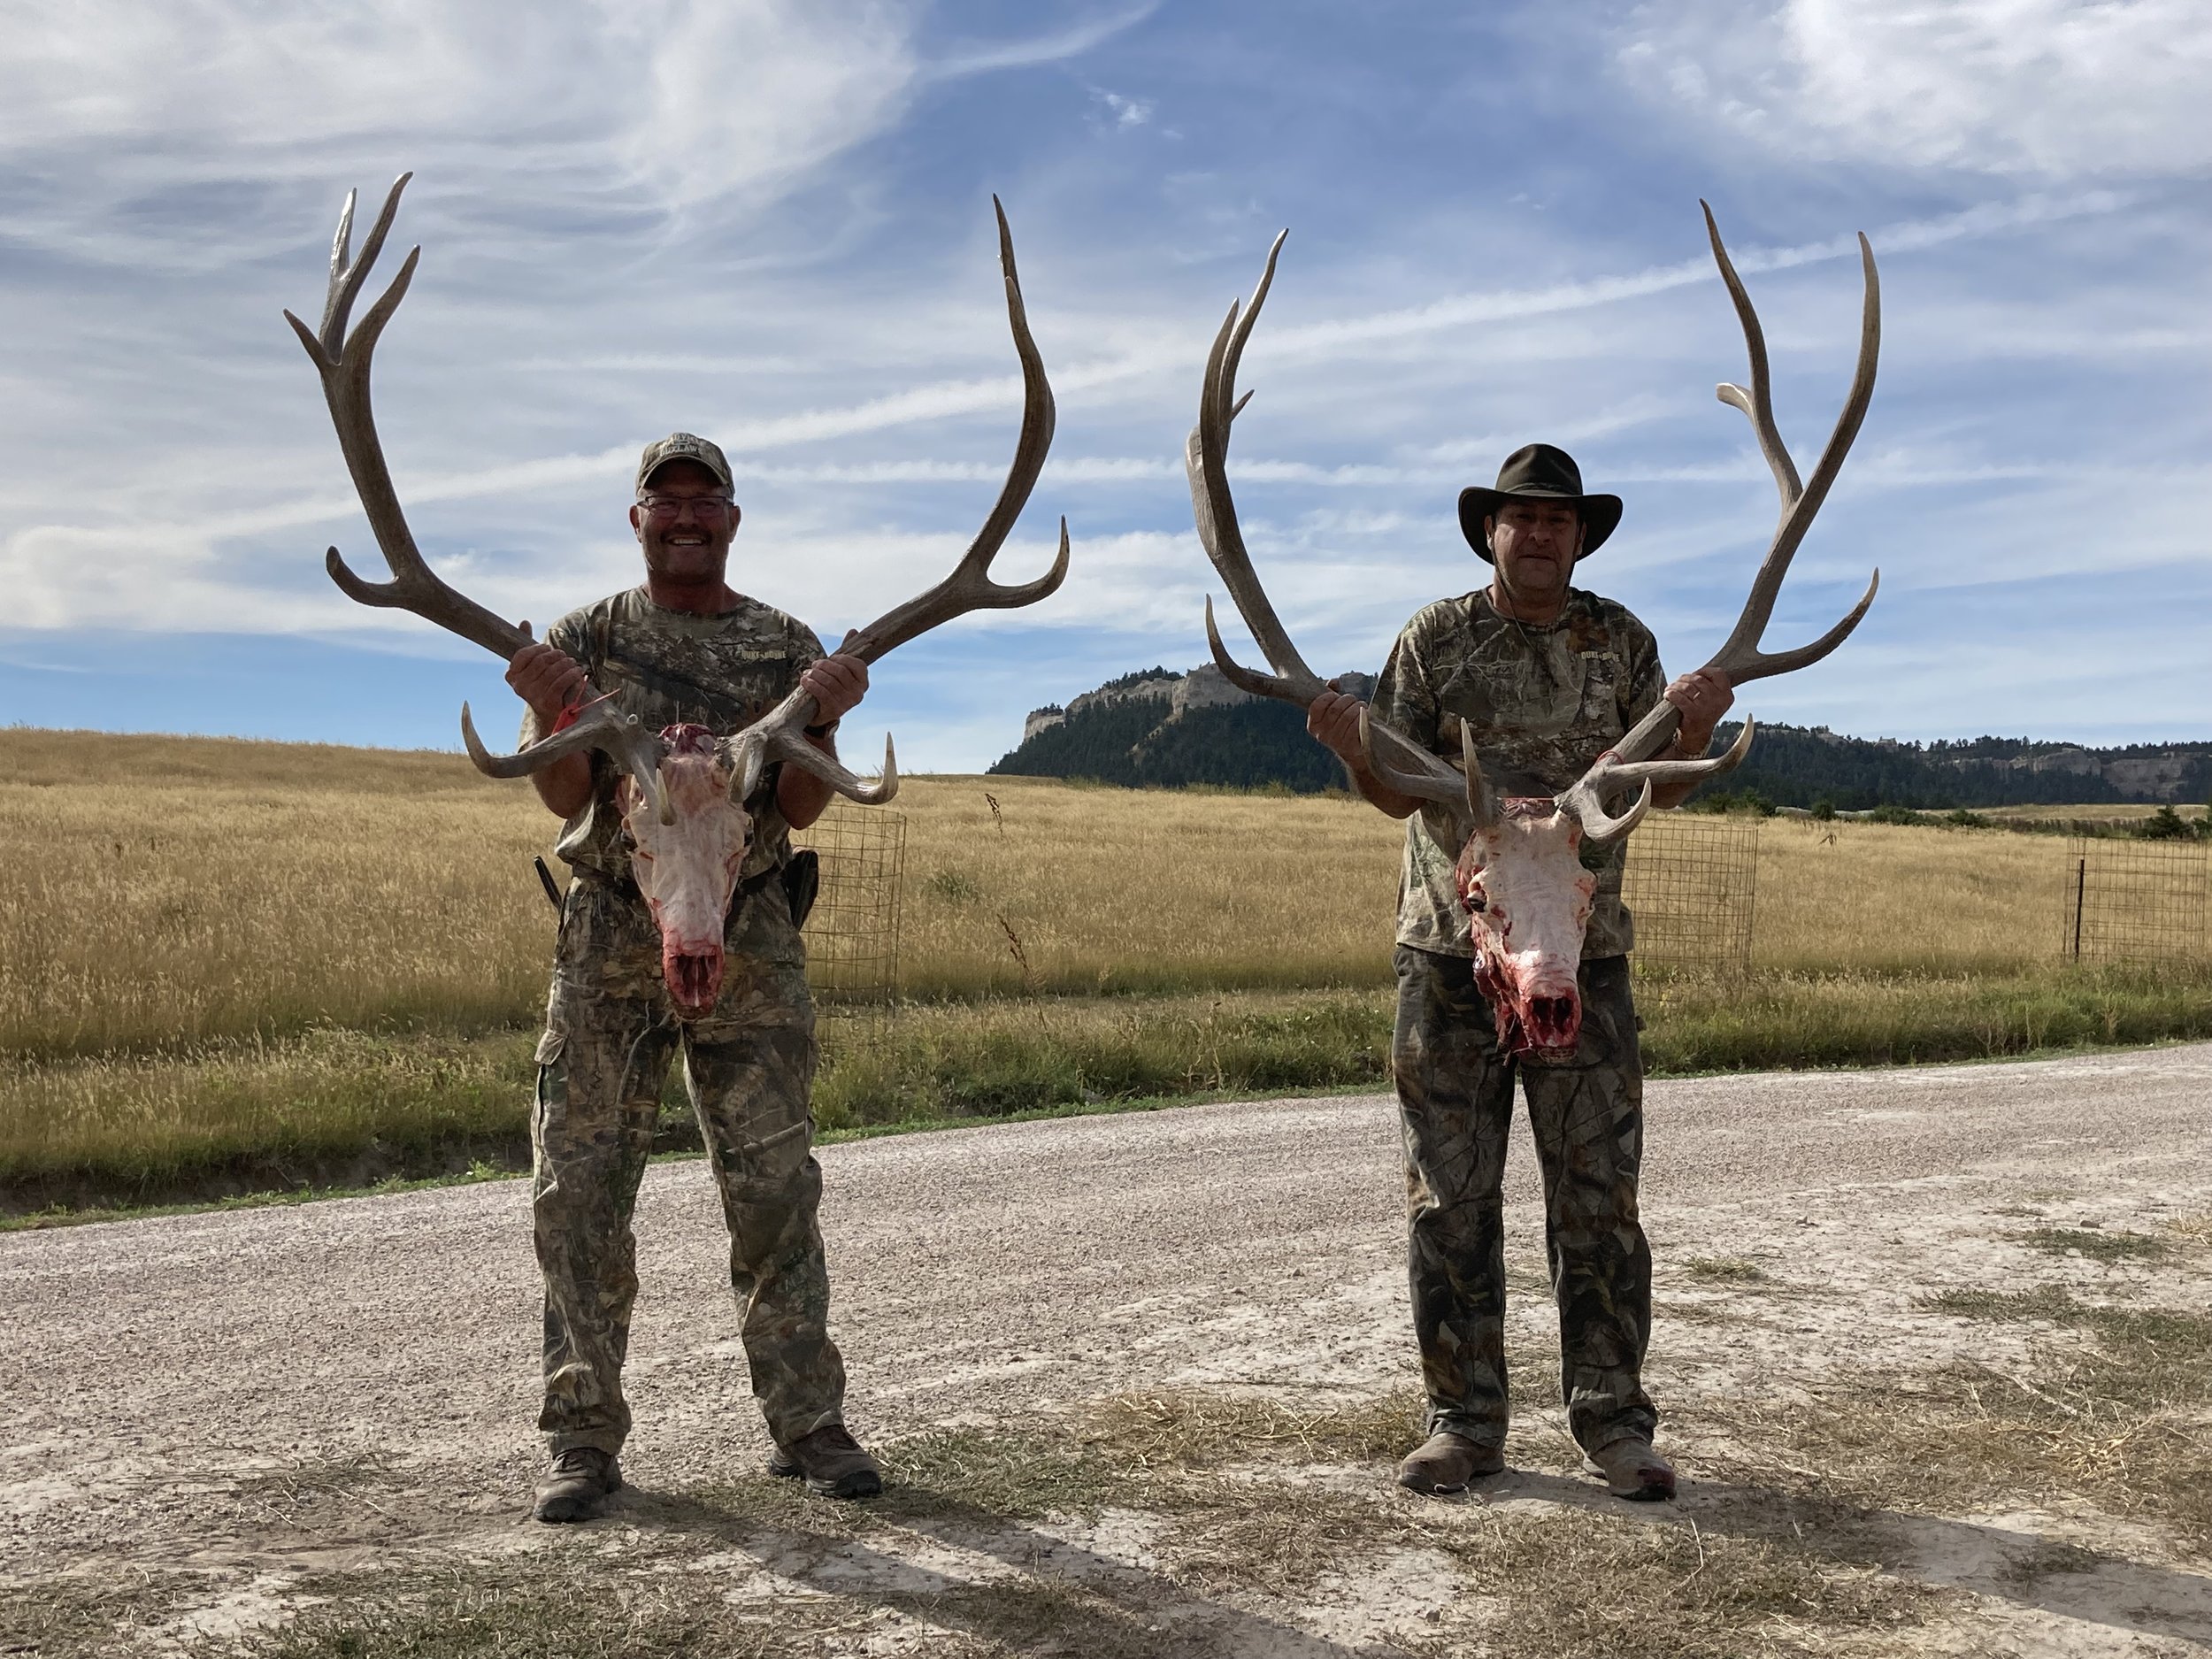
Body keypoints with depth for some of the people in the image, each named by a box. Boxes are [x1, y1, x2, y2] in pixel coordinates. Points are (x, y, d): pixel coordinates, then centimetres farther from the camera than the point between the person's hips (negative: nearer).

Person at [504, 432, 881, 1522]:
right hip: (611, 940, 0)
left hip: (750, 941, 0)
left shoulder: (787, 647, 8)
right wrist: (552, 713, -23)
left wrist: (822, 721, -18)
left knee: (775, 1188, 2)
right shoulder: (585, 639, 7)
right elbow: (565, 796, -3)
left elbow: (800, 809, 0)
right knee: (581, 1191, 0)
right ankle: (585, 1439, 10)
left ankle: (808, 1424, 12)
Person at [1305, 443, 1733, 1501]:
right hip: (1451, 949, 0)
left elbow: (1660, 790, 6)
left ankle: (1611, 1422, 13)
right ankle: (1464, 1422, 13)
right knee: (1451, 1197, 3)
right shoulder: (1435, 639, 3)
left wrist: (1694, 727, -15)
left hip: (1583, 950, 1)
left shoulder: (1621, 642, 7)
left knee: (1597, 1195, 2)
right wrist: (1346, 743, -19)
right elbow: (1397, 793, 2)